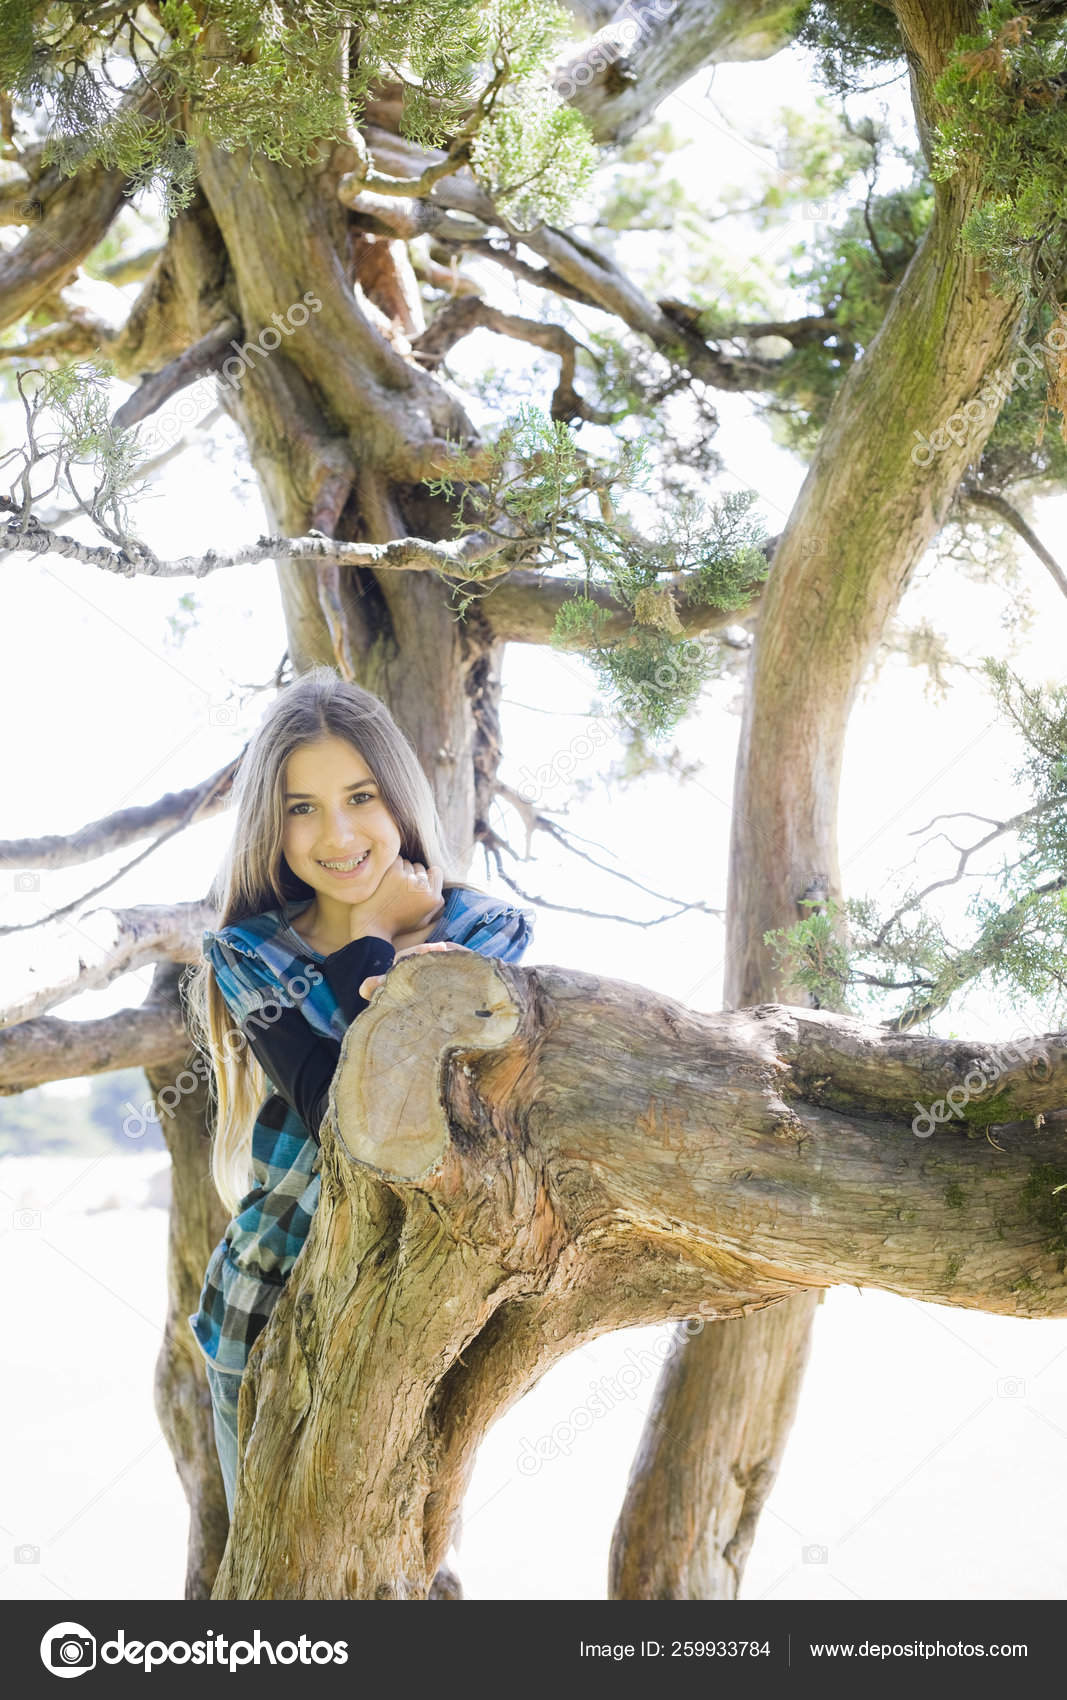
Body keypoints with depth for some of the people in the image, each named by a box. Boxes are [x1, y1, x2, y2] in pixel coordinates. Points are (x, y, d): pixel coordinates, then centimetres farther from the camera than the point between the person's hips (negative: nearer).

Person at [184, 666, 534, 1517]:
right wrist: (377, 942, -15)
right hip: (270, 1320, 1)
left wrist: (380, 947, -25)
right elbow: (343, 1118, -18)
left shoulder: (489, 933, -4)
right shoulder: (247, 955, -4)